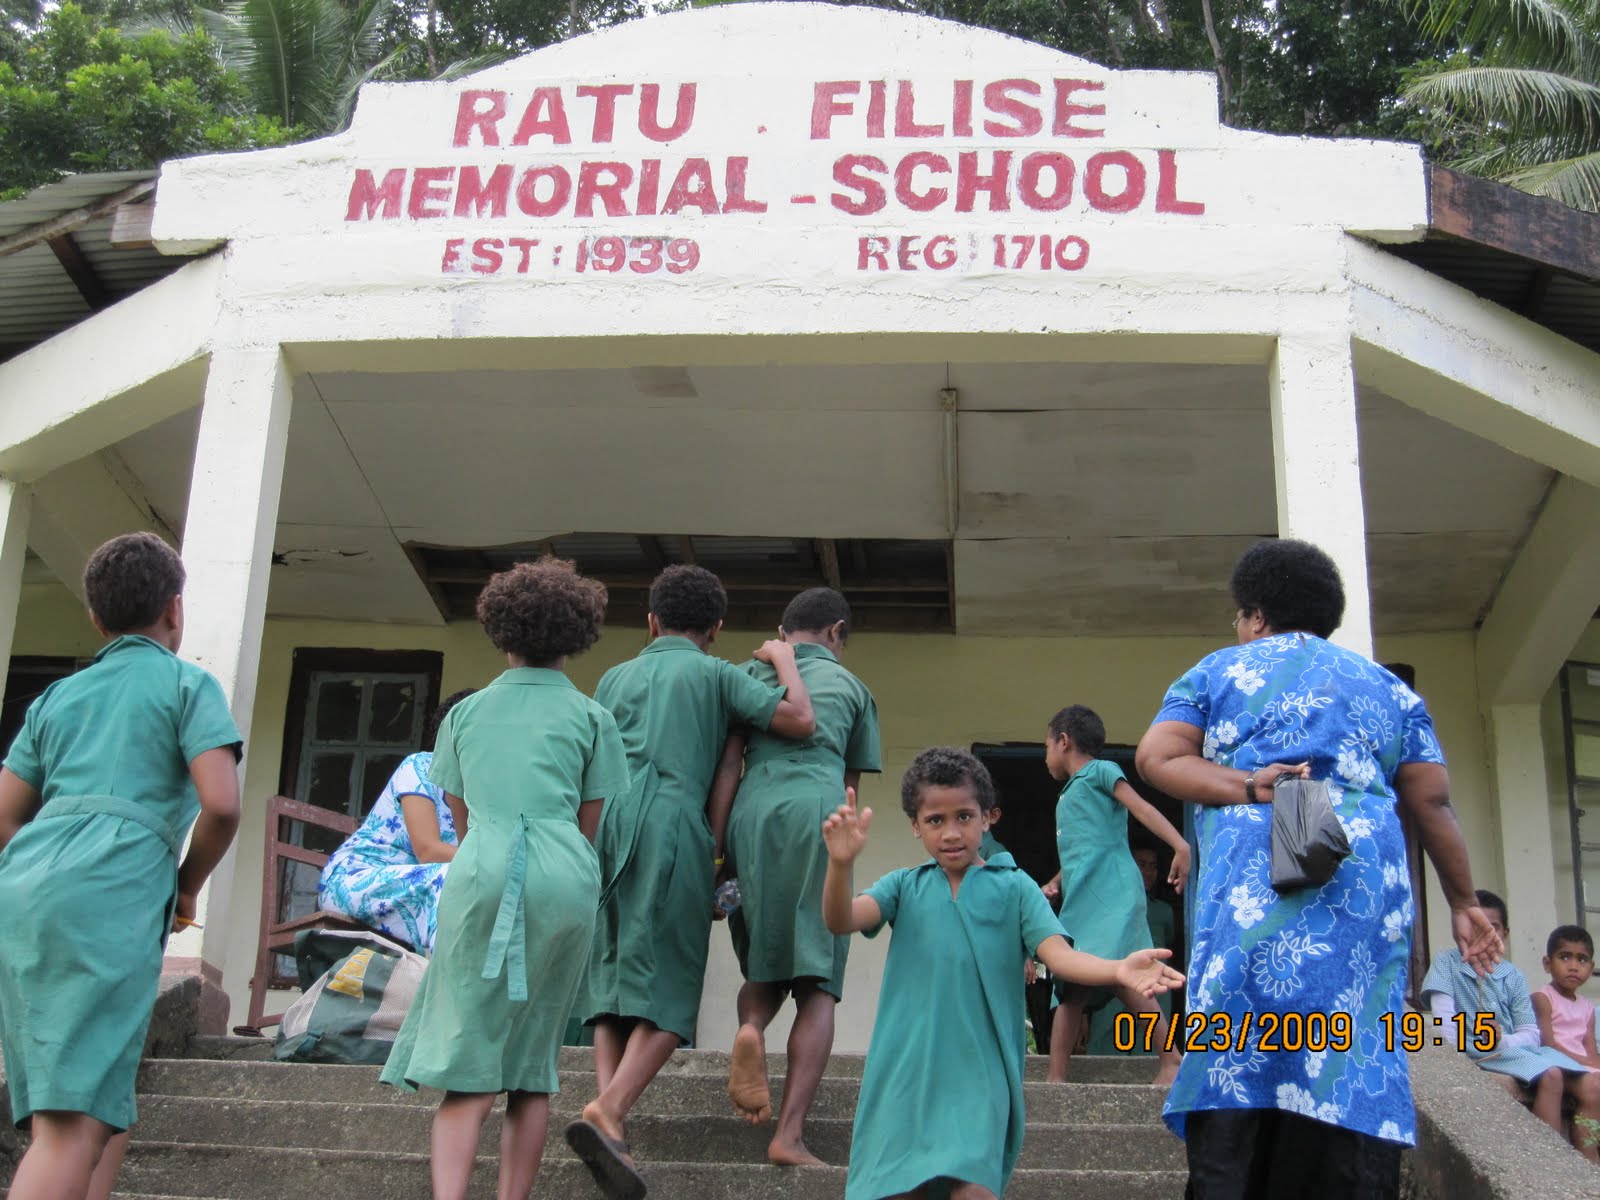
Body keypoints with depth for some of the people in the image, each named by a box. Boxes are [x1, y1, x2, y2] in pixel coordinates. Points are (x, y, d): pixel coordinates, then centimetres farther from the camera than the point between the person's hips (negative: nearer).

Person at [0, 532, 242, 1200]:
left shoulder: (57, 696, 25)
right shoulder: (188, 685, 8)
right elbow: (222, 804, -5)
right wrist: (188, 885, 11)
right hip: (111, 894, -6)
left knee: (105, 1112, 14)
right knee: (74, 1125, -11)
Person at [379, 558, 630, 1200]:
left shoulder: (466, 711, 17)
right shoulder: (591, 717, 12)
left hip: (480, 875, 0)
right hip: (564, 881, 0)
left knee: (469, 1071, -2)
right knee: (533, 1064, 9)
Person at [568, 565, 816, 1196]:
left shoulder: (615, 677, 24)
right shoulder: (717, 674, 11)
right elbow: (800, 721, 3)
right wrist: (783, 660, 18)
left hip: (608, 824, 4)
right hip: (672, 824, -4)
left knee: (612, 973, 6)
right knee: (668, 985, -5)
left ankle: (609, 1116, -9)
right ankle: (609, 1109, -24)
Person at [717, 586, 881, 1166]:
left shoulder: (749, 674, 20)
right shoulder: (851, 687, 22)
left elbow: (727, 765, 9)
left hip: (753, 814, 2)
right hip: (820, 813, -1)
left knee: (765, 963, 18)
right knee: (817, 985, 0)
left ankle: (750, 1026, -16)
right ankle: (790, 1135, -12)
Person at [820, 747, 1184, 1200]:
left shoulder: (1014, 887, 4)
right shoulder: (903, 886, 7)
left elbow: (1059, 954, -7)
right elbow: (842, 920, -8)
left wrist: (1118, 970, -29)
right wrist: (841, 862, -30)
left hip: (980, 1073, -2)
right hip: (904, 1072, 2)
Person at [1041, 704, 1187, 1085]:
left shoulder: (1100, 771, 3)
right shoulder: (1068, 795, 28)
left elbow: (1141, 807, -11)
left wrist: (1180, 845, -24)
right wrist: (1055, 883, 21)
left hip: (1111, 897, -9)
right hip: (1079, 904, 9)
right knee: (1070, 991, 3)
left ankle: (1172, 1061, -16)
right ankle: (1056, 1079, 2)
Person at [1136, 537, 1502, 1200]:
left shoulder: (1215, 672, 16)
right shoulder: (1387, 687, 20)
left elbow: (1156, 757, 1)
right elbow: (1433, 804, 15)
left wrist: (1245, 787, -5)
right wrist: (1463, 902, 21)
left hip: (1248, 889, -2)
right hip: (1367, 894, 2)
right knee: (1353, 1060, 1)